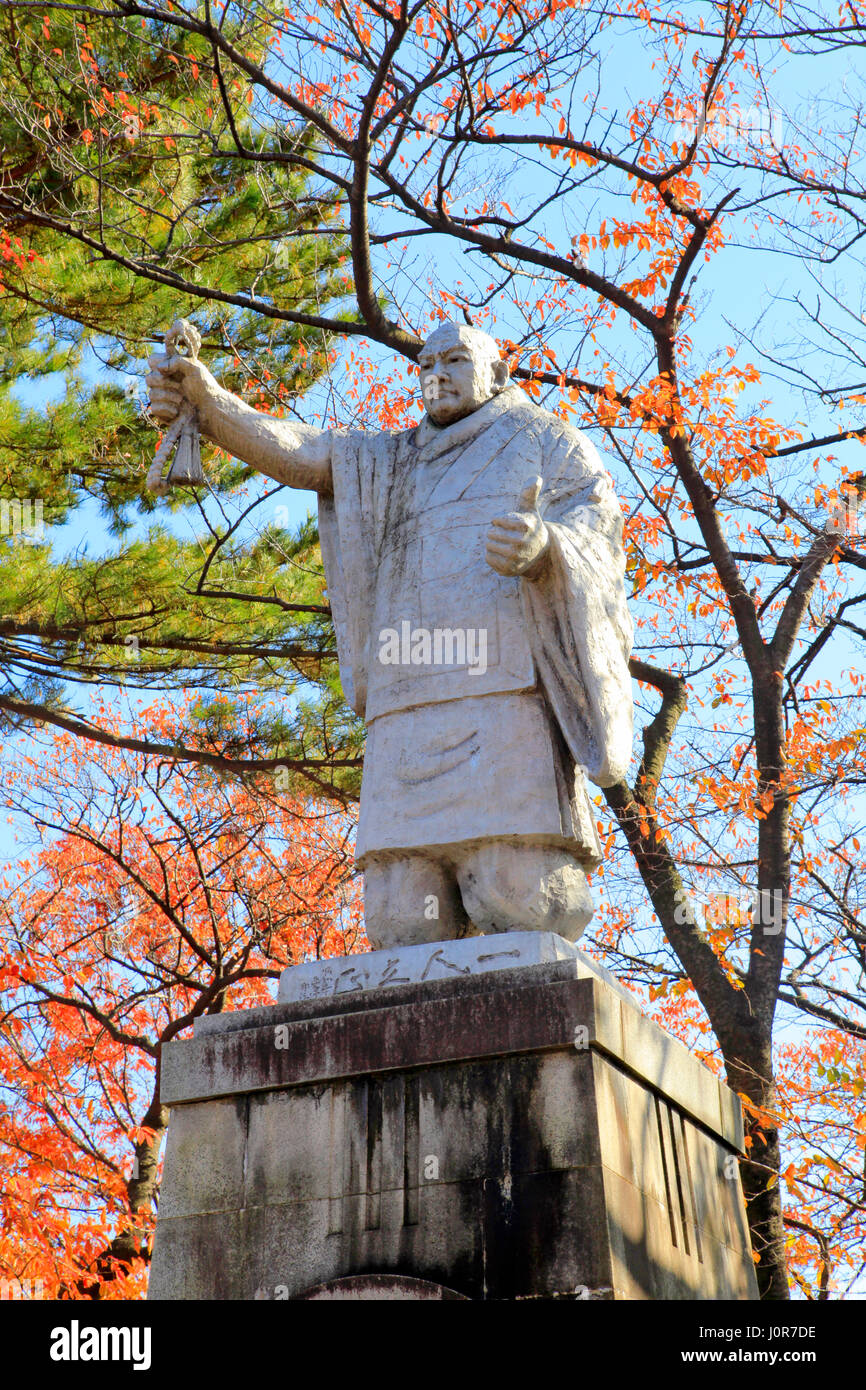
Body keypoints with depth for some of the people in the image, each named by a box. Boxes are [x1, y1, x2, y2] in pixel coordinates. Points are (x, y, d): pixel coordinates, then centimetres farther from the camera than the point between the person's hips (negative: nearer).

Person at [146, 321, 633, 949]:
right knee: (405, 922, -6)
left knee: (521, 902, -17)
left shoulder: (548, 440, 21)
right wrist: (207, 398, -5)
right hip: (407, 706, 4)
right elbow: (293, 451, 15)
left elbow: (596, 537, 4)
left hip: (508, 691, -4)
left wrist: (543, 544, -21)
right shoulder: (389, 461, 31)